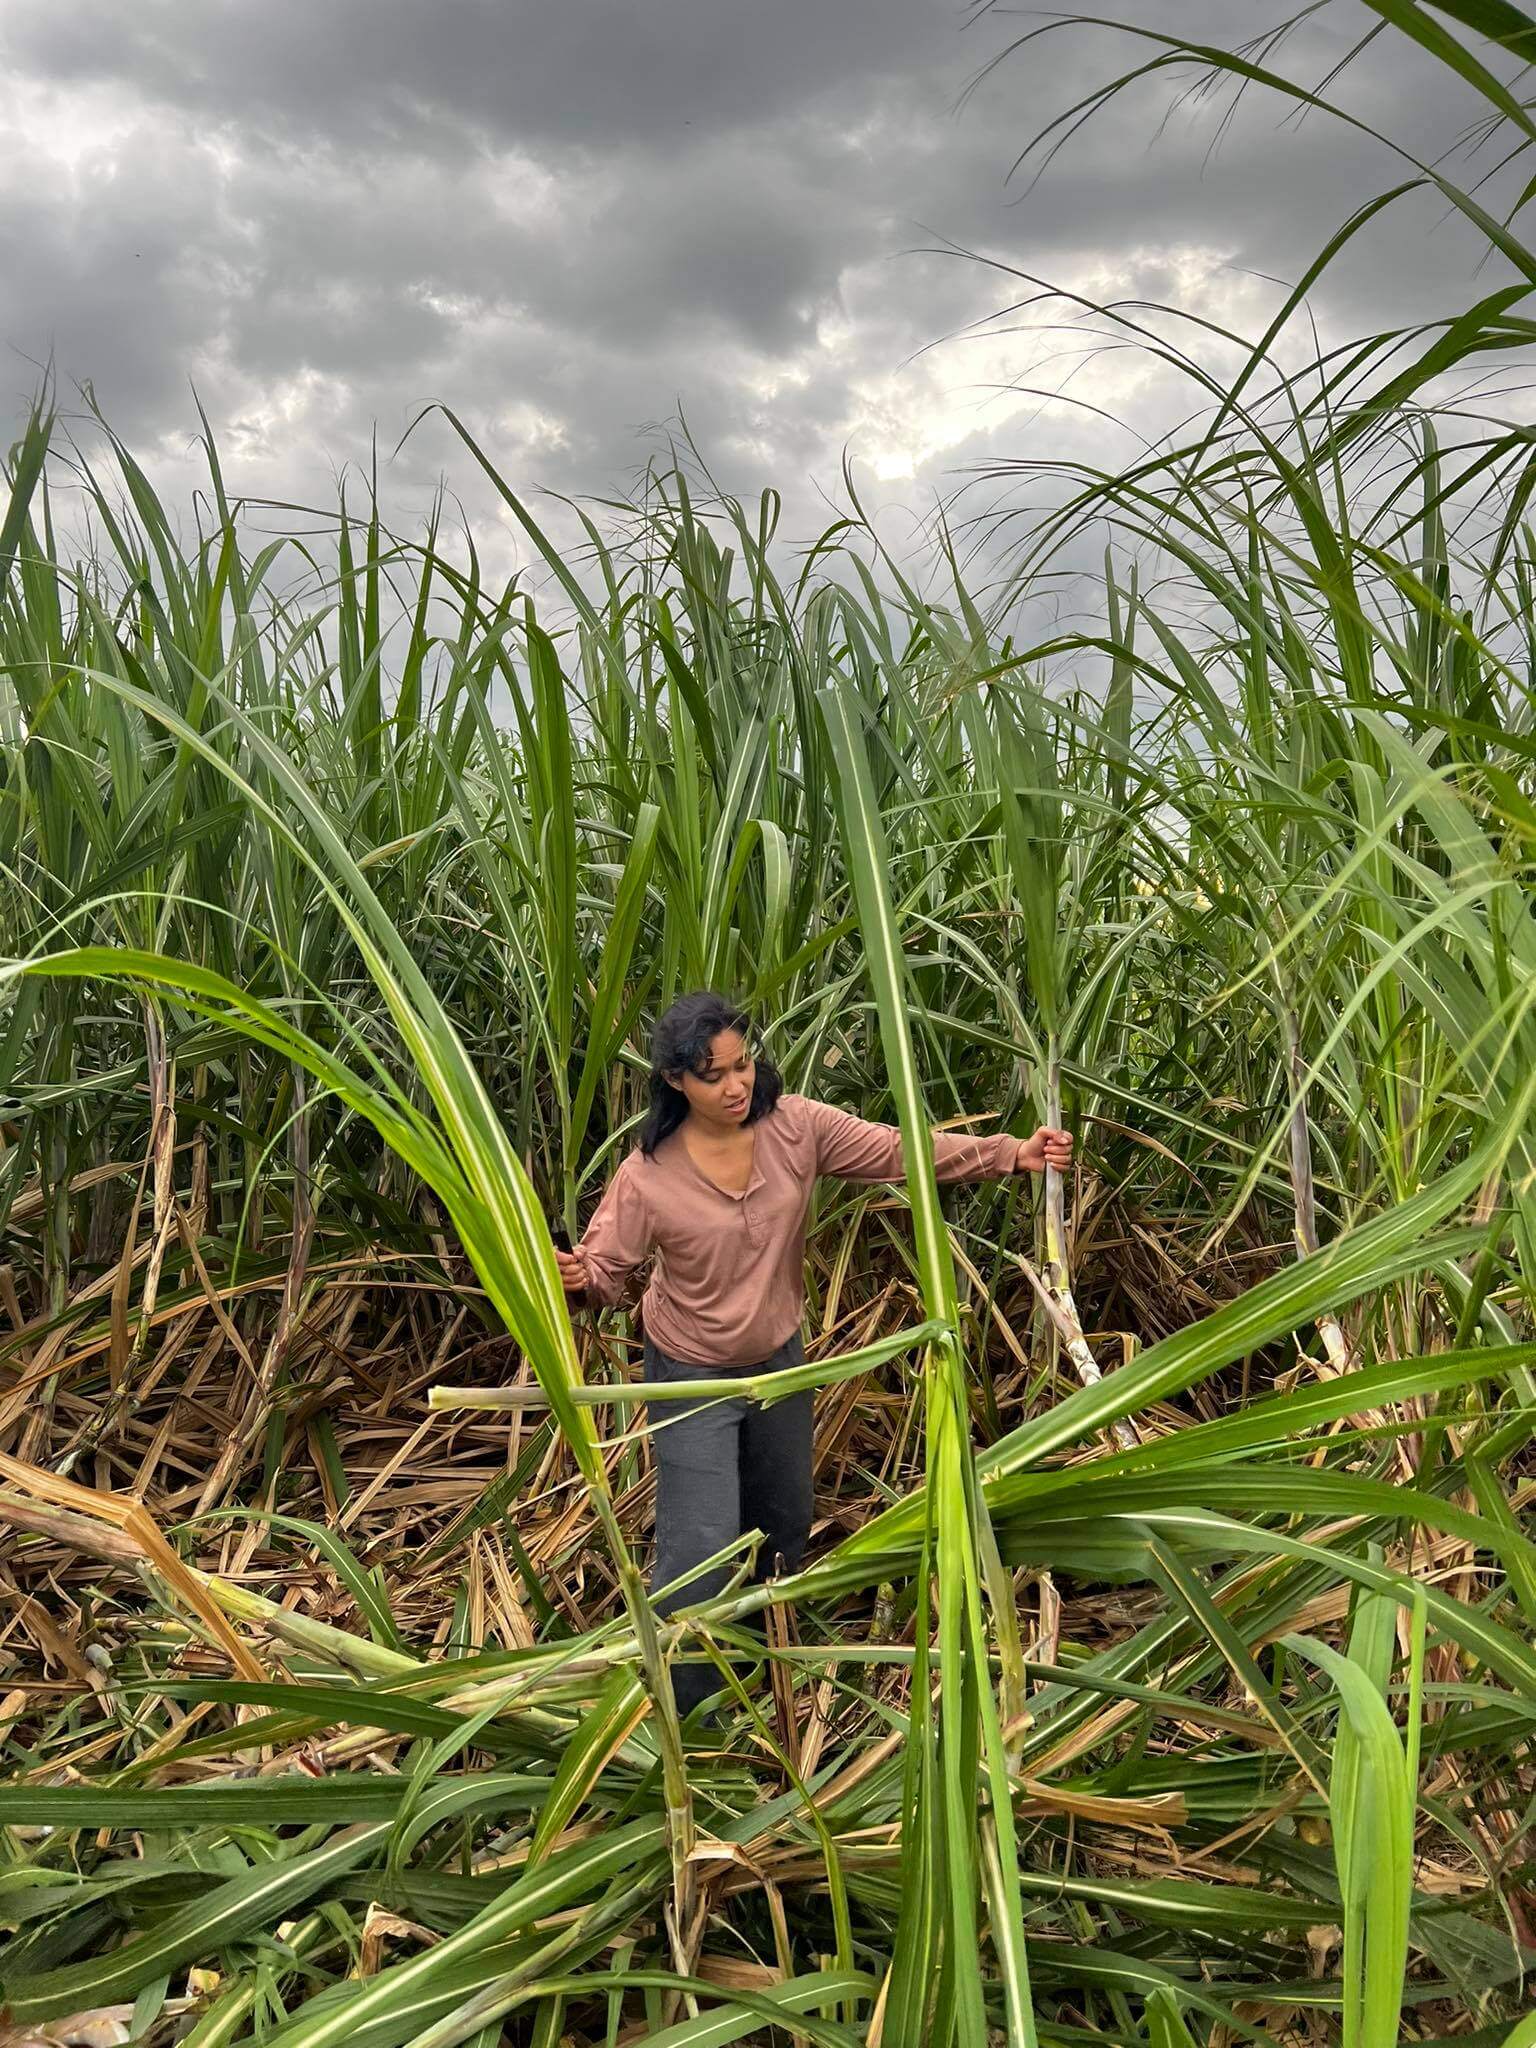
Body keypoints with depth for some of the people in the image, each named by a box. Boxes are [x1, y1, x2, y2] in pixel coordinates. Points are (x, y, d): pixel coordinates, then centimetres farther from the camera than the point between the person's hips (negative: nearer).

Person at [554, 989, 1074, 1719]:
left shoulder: (794, 1126, -16)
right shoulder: (648, 1174, -23)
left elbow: (901, 1150, -15)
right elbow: (608, 1270, -17)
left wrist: (1013, 1155, -22)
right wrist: (576, 1277, -42)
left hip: (780, 1358, 5)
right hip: (692, 1375, -5)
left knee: (785, 1523, 25)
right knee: (701, 1548, -6)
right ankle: (678, 1710, 19)